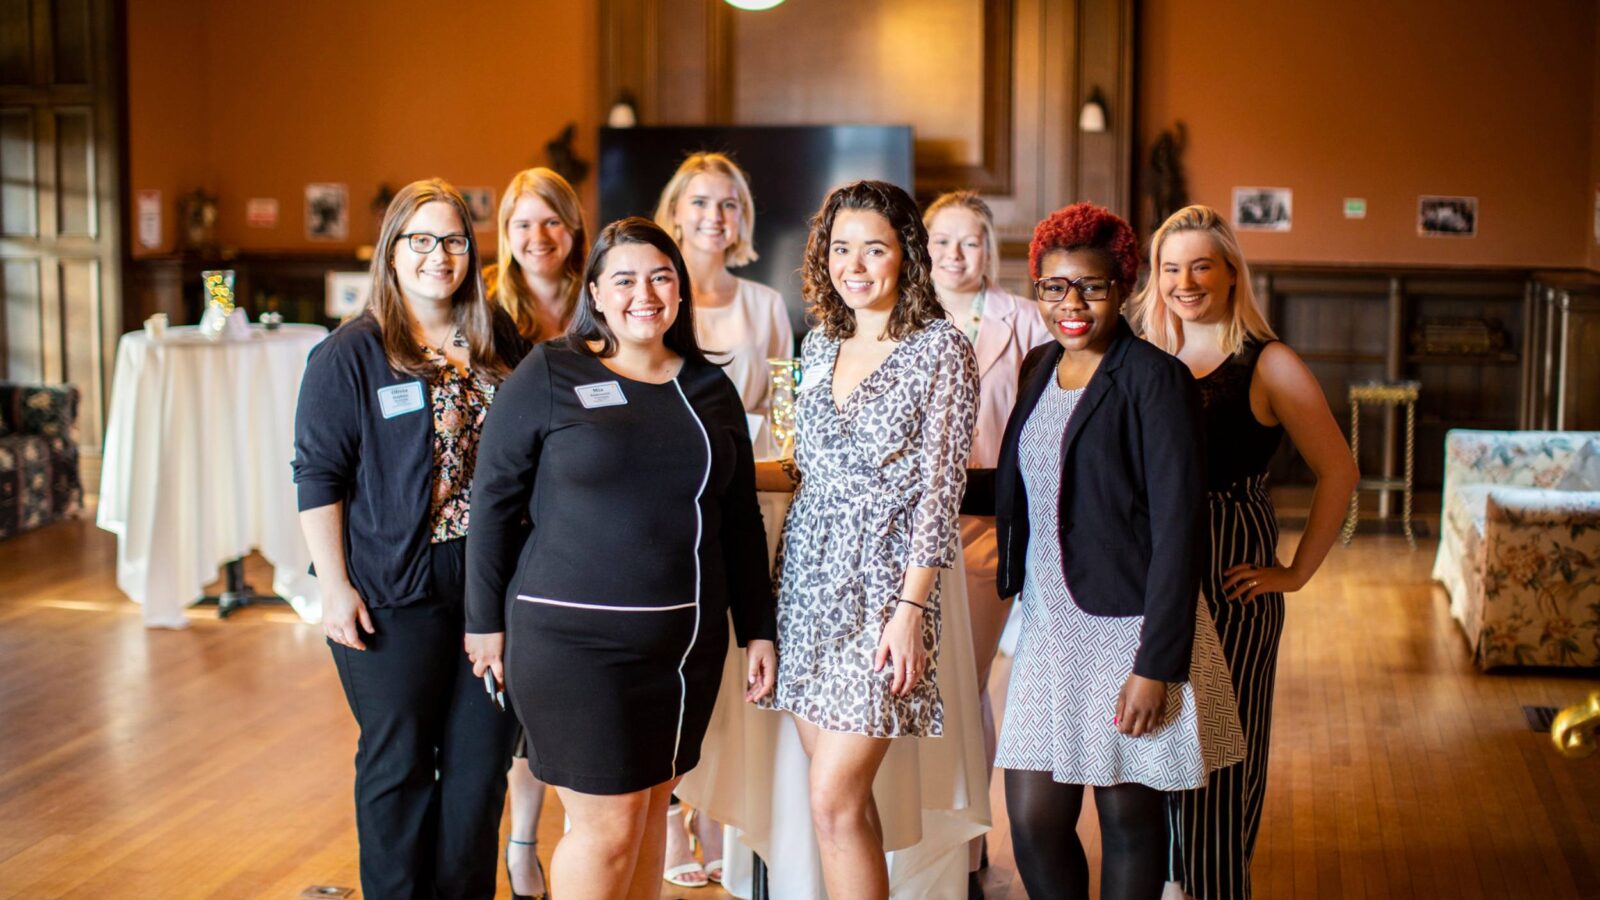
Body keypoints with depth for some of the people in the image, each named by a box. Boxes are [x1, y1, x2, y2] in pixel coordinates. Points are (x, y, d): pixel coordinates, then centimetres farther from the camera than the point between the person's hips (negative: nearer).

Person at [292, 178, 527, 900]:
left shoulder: (497, 343, 7)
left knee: (483, 754, 11)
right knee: (399, 761, 7)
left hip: (488, 581, 4)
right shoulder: (350, 354, -6)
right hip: (393, 592, -4)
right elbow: (318, 475, -7)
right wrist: (335, 587, -12)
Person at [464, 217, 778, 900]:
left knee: (650, 807, 13)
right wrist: (486, 620, -2)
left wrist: (757, 630, 12)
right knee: (608, 823, -2)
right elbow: (494, 501, -2)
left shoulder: (711, 389, 9)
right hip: (573, 639, -4)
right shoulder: (548, 376, -4)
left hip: (686, 642, 5)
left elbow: (740, 519, 13)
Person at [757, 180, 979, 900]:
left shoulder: (940, 348, -6)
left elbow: (940, 489, -11)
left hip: (880, 584, -6)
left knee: (834, 801, -9)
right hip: (808, 572, 6)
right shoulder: (822, 345, 12)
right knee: (842, 797, 8)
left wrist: (909, 608, -16)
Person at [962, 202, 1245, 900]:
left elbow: (1177, 527, -14)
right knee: (1032, 822, 5)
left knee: (1129, 821, 7)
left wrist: (1157, 665, -18)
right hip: (1050, 627, 6)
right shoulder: (1039, 369, 10)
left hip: (1128, 632, -6)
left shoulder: (1155, 379, -11)